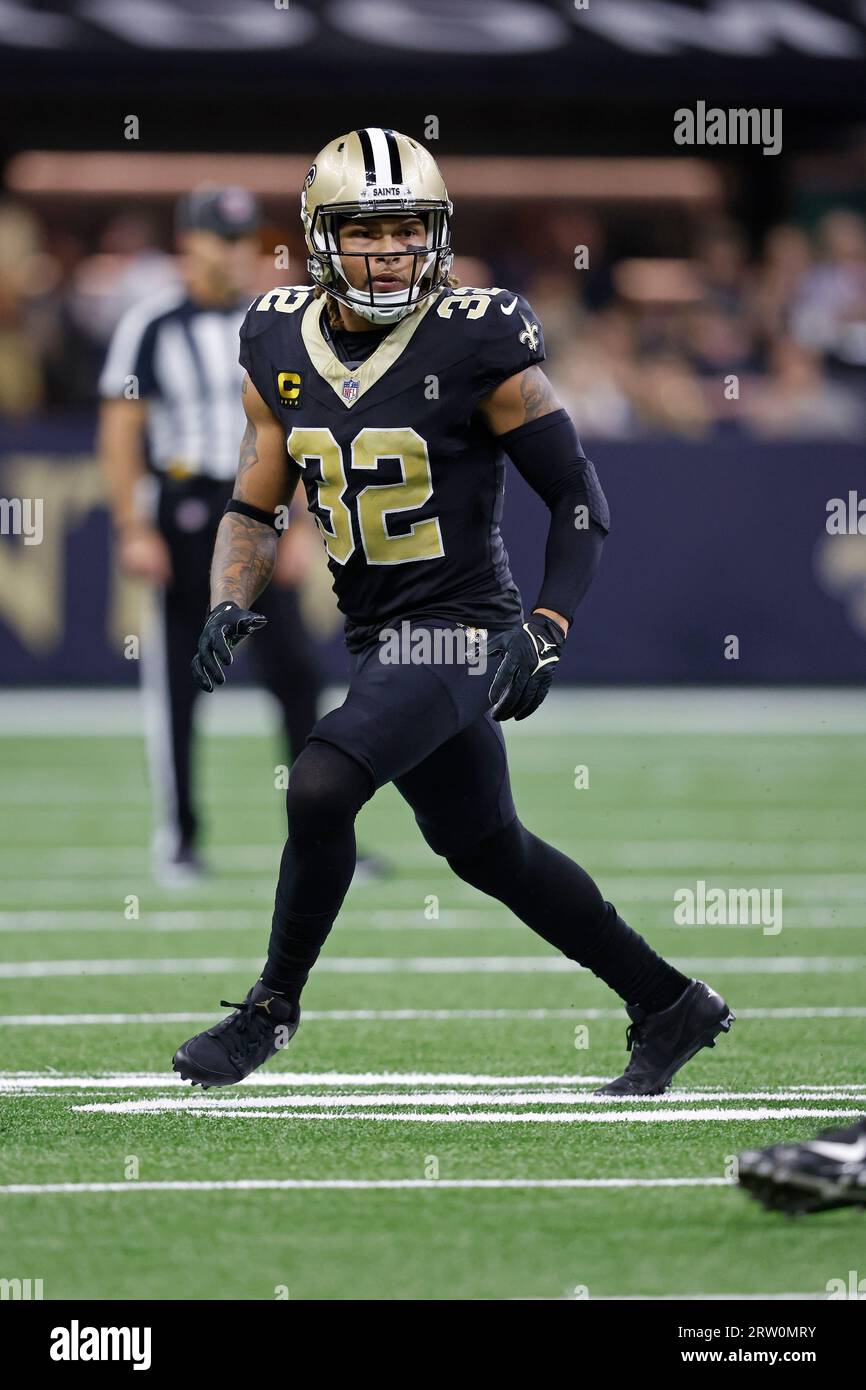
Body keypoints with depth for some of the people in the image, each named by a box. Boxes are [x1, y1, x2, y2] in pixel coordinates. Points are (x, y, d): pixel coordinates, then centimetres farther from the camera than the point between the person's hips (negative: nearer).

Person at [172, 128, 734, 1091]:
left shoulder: (479, 347, -14)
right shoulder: (279, 348, 1)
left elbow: (579, 502, -8)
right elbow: (254, 508, 10)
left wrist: (545, 635, -16)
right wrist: (230, 605, -8)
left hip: (459, 630, -7)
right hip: (377, 640, 7)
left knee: (320, 789, -23)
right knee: (487, 850, 16)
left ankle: (273, 1004, -2)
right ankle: (669, 1008, 31)